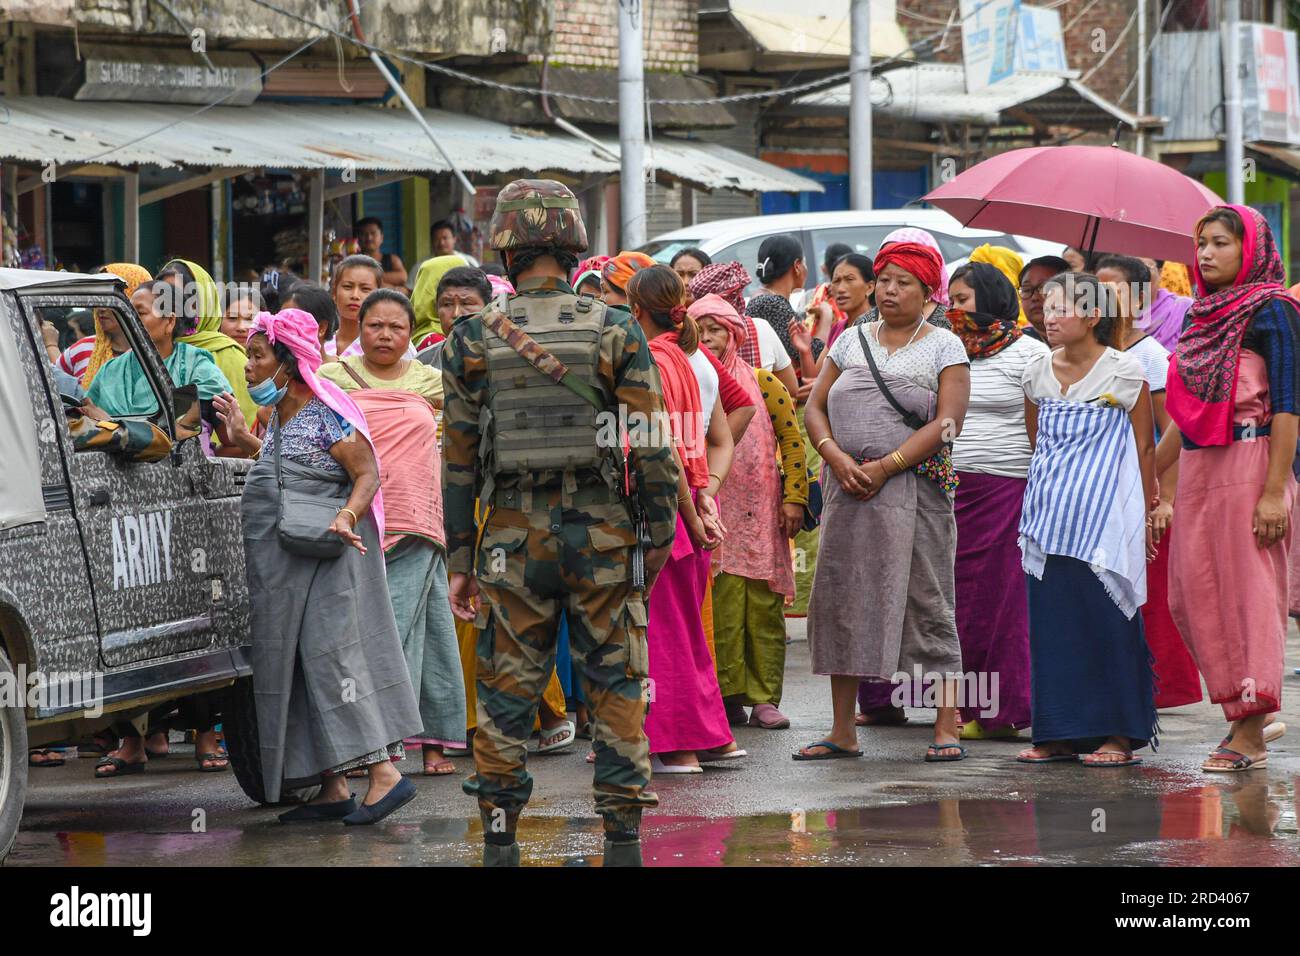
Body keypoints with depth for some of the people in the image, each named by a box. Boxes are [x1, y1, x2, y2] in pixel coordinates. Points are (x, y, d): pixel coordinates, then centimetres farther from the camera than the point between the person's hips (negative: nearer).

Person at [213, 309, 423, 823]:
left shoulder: (327, 416, -13)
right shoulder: (281, 418, 13)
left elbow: (367, 474, -16)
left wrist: (348, 516, -32)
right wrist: (242, 438, 22)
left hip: (325, 558, -9)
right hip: (282, 566, 9)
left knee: (330, 655, -15)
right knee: (298, 666, 7)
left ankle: (384, 772, -16)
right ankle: (333, 789, 9)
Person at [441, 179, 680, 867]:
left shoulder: (473, 340, -1)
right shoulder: (615, 333, -4)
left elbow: (458, 459, 2)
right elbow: (651, 447, -4)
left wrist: (460, 559, 7)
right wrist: (661, 535, 6)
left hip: (513, 538, 1)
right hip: (602, 533, -1)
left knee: (506, 690, 8)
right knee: (616, 688, 7)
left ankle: (499, 840, 8)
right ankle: (623, 838, 6)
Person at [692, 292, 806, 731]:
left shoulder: (761, 383, 4)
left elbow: (792, 440, 4)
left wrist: (794, 497, -3)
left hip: (760, 513, 0)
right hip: (711, 511, 0)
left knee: (763, 605, -1)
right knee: (722, 604, -6)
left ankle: (763, 697, 1)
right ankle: (729, 694, -1)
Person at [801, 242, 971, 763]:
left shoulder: (943, 346, 2)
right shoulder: (852, 341, 14)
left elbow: (947, 422, -8)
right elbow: (814, 408, 11)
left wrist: (884, 467, -14)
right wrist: (838, 459, -8)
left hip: (914, 490, -4)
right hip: (849, 489, 4)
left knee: (927, 602, -5)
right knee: (840, 601, 3)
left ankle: (947, 727, -2)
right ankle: (841, 730, 9)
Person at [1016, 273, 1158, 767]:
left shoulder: (1124, 373, -5)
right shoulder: (1037, 373, 8)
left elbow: (1144, 448, -1)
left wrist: (1146, 517, 2)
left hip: (1104, 514, -5)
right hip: (1050, 512, 5)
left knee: (1106, 623, -5)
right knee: (1051, 622, 4)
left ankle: (1118, 735, 0)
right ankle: (1059, 734, 10)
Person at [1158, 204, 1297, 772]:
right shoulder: (1205, 315, 16)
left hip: (1248, 464, -8)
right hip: (1197, 470, 8)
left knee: (1248, 592, -6)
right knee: (1191, 596, 4)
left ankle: (1250, 735, -4)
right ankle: (1242, 713, 15)